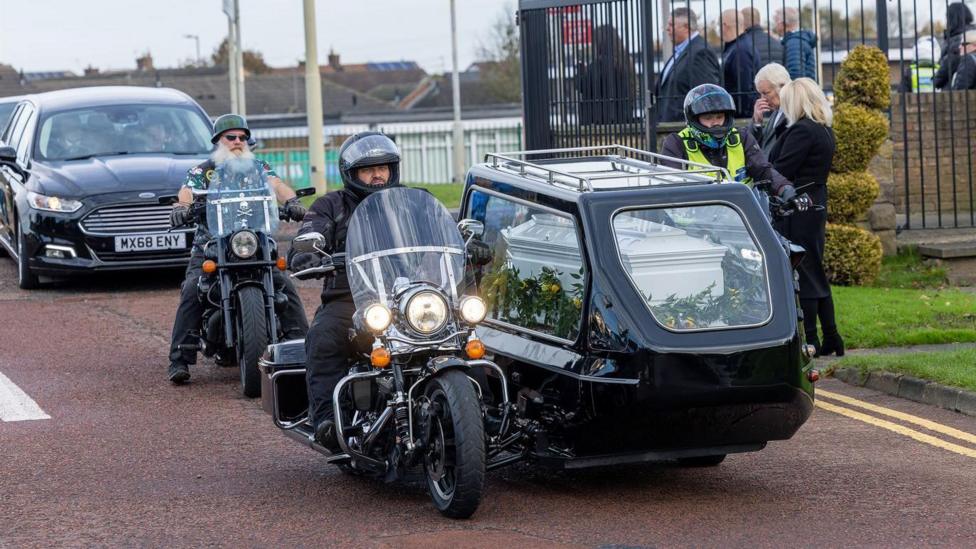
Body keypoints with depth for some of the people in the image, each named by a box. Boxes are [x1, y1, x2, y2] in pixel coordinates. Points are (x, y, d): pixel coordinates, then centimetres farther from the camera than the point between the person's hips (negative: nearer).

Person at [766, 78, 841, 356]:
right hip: (816, 206, 10)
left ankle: (810, 340, -3)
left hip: (796, 209, -10)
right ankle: (831, 338, 18)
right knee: (815, 273, 15)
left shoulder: (802, 131, -17)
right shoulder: (825, 131, 12)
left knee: (802, 274, -5)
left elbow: (780, 171, -18)